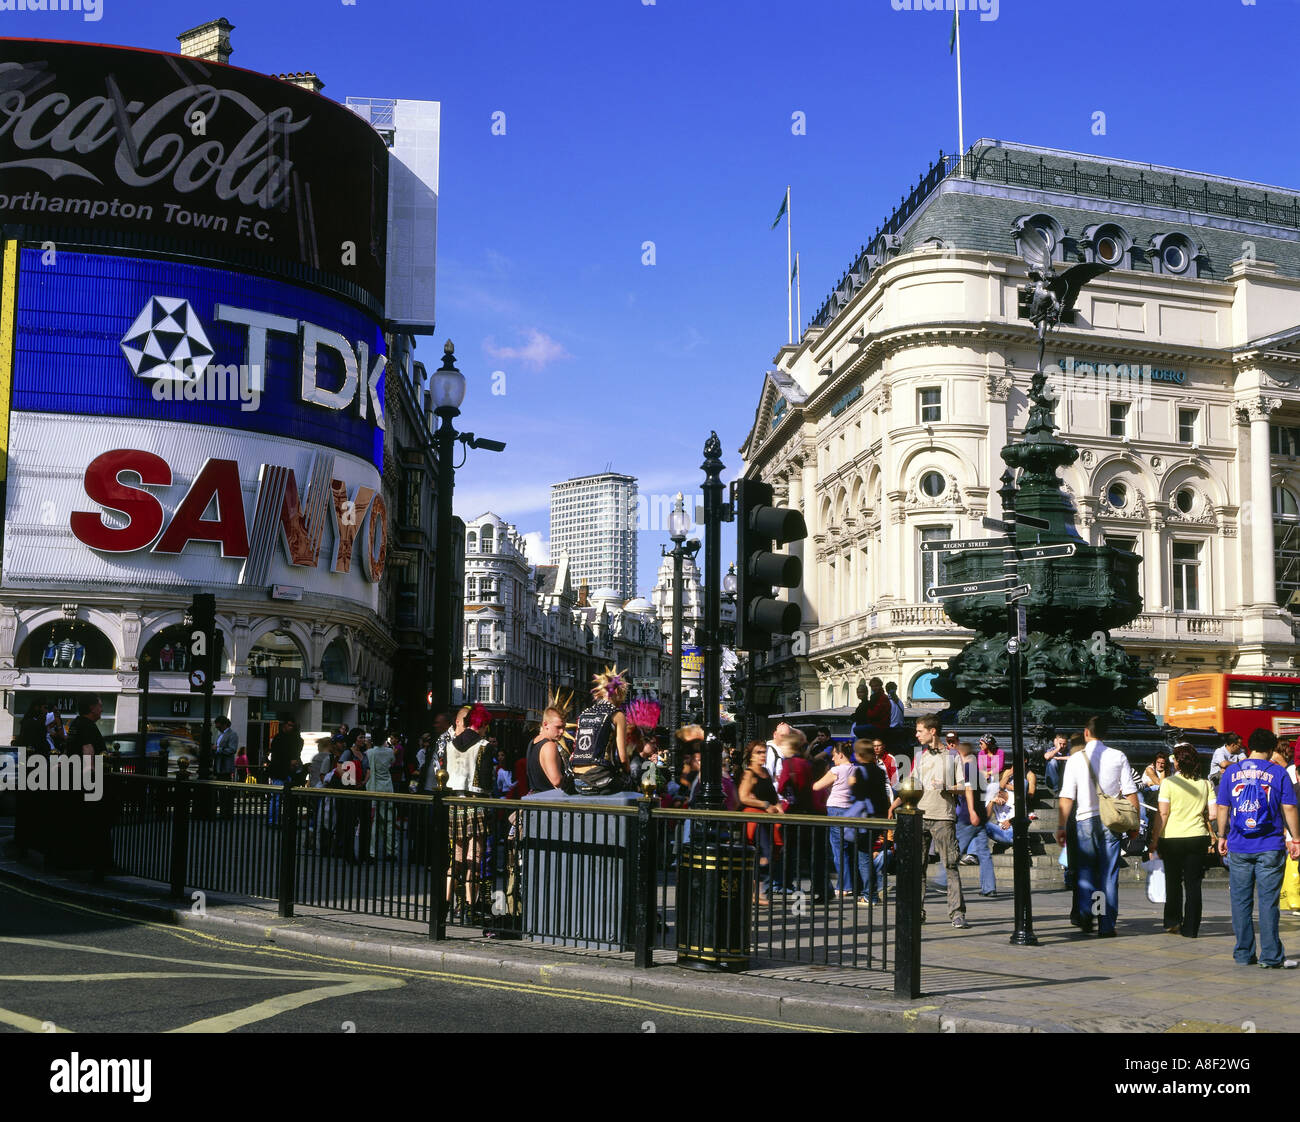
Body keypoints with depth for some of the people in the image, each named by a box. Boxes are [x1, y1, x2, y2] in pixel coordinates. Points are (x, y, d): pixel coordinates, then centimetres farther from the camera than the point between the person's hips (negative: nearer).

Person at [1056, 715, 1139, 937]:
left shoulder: (1076, 759, -2)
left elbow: (1067, 798, -5)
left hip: (1085, 820, 0)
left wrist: (1061, 826, 0)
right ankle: (1107, 925, 5)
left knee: (1085, 871, 12)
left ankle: (1085, 916, -5)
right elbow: (1131, 794, -2)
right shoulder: (1118, 757, 0)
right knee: (1109, 874, 5)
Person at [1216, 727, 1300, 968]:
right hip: (1270, 849, -2)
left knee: (1241, 901, 7)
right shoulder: (1278, 773, -2)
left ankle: (1243, 954, 12)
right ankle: (1271, 956, 2)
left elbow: (1222, 808, 7)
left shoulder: (1230, 772, 4)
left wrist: (1222, 836, 17)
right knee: (1268, 902, 1)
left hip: (1238, 848, 2)